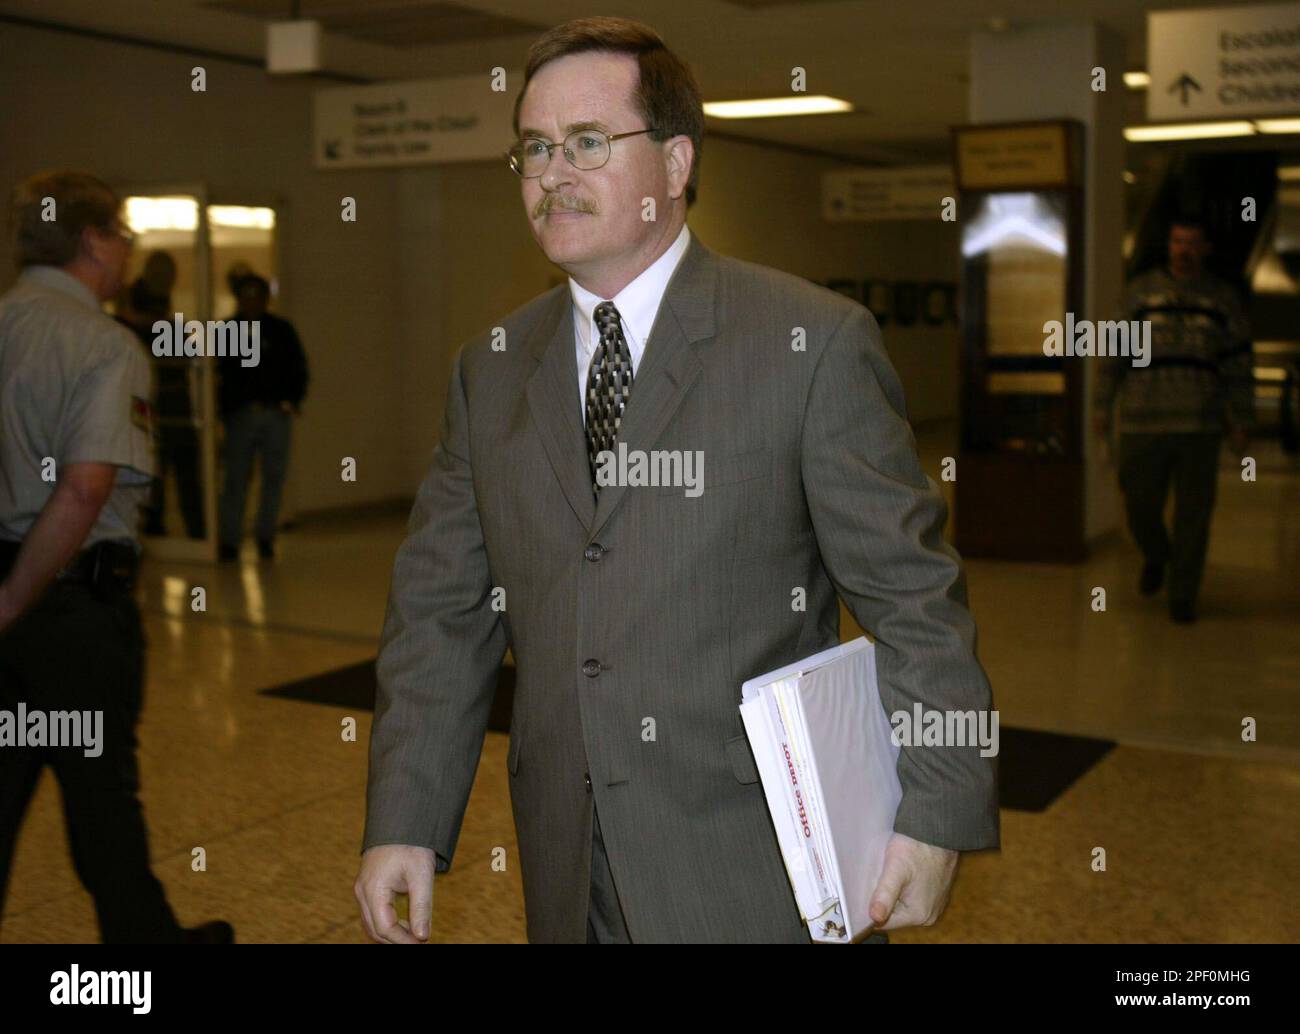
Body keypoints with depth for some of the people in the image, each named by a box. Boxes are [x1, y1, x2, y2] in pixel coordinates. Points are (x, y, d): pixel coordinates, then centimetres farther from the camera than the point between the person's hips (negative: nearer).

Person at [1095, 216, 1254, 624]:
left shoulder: (1224, 299, 2)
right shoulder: (1140, 291, 1)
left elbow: (1239, 364, 4)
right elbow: (1114, 352, 2)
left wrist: (1242, 423, -2)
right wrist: (1101, 410, -1)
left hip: (1199, 425, 0)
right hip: (1144, 423, 0)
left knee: (1193, 514, -2)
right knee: (1141, 508, 3)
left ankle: (1182, 598, 11)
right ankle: (1156, 554, 36)